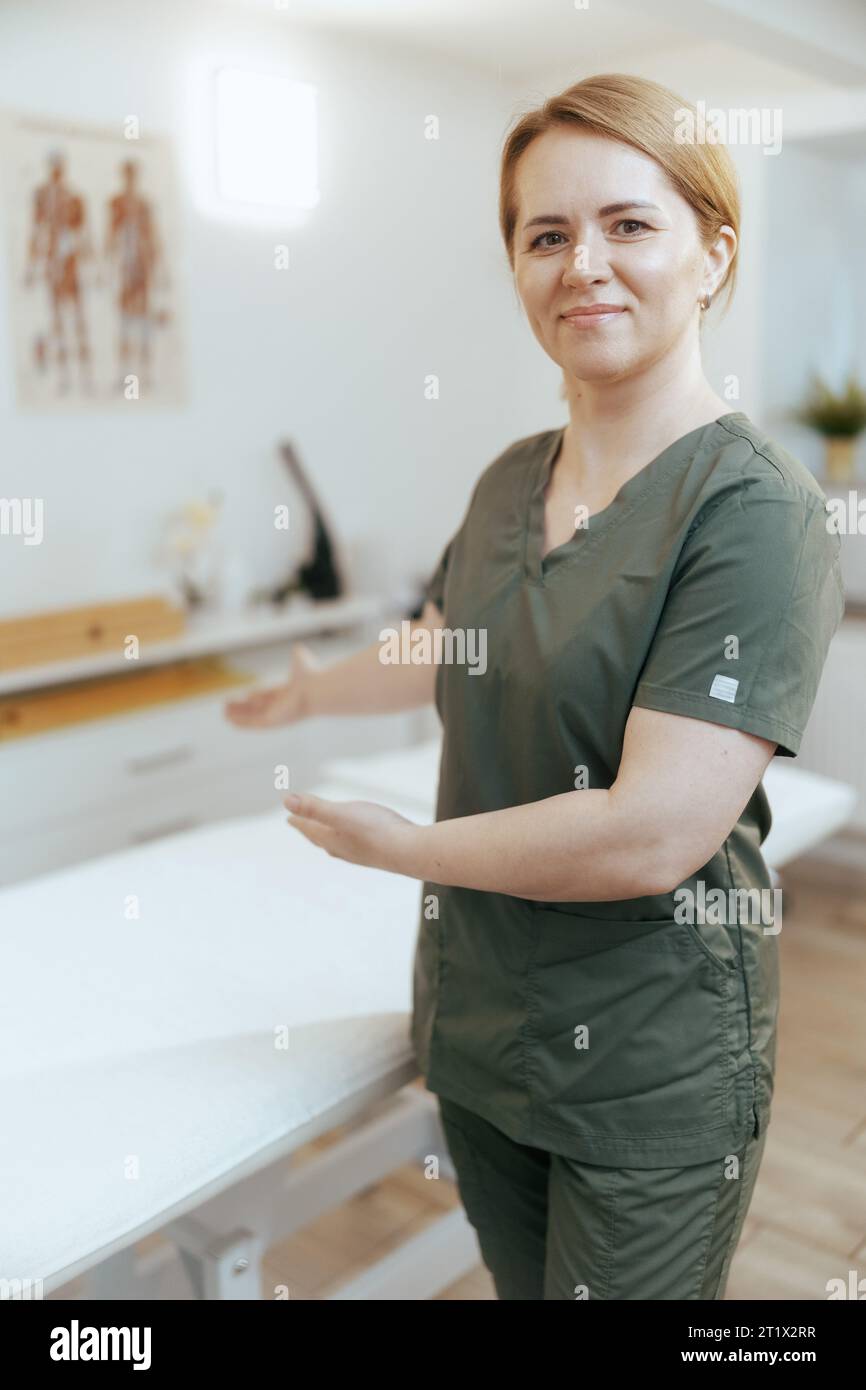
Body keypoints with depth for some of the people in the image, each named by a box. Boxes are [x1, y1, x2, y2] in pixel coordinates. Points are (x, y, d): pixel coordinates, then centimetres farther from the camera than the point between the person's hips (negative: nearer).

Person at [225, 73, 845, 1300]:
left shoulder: (753, 509, -20)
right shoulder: (511, 477, 2)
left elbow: (651, 834, -27)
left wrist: (402, 847, -13)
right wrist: (307, 691, 36)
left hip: (652, 1069, -6)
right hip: (477, 1013, 6)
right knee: (517, 1283, 23)